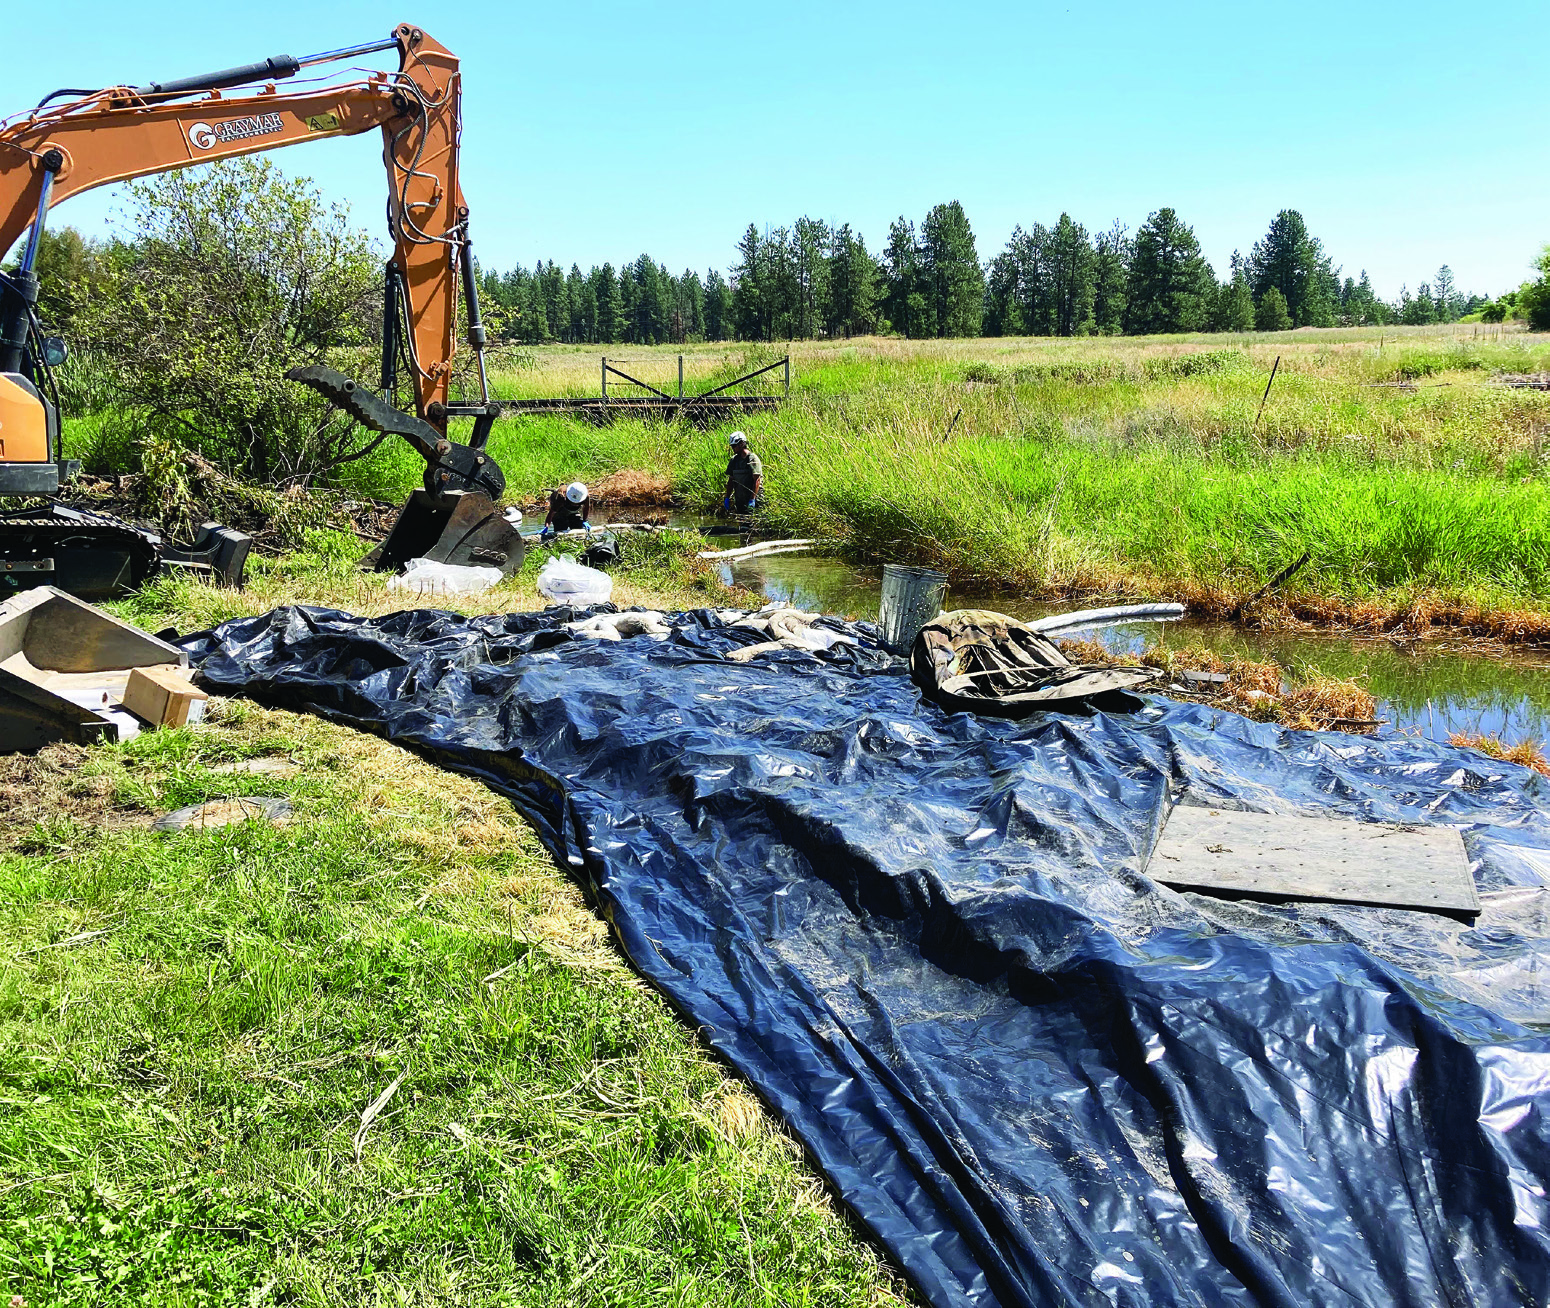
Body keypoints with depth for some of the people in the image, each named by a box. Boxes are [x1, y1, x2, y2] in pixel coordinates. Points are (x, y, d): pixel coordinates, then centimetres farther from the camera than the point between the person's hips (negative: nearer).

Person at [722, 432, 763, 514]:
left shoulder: (753, 459, -10)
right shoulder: (733, 460, 10)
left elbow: (757, 481, -15)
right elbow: (731, 480, 15)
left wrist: (752, 499, -21)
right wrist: (727, 498, 8)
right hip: (739, 500, 6)